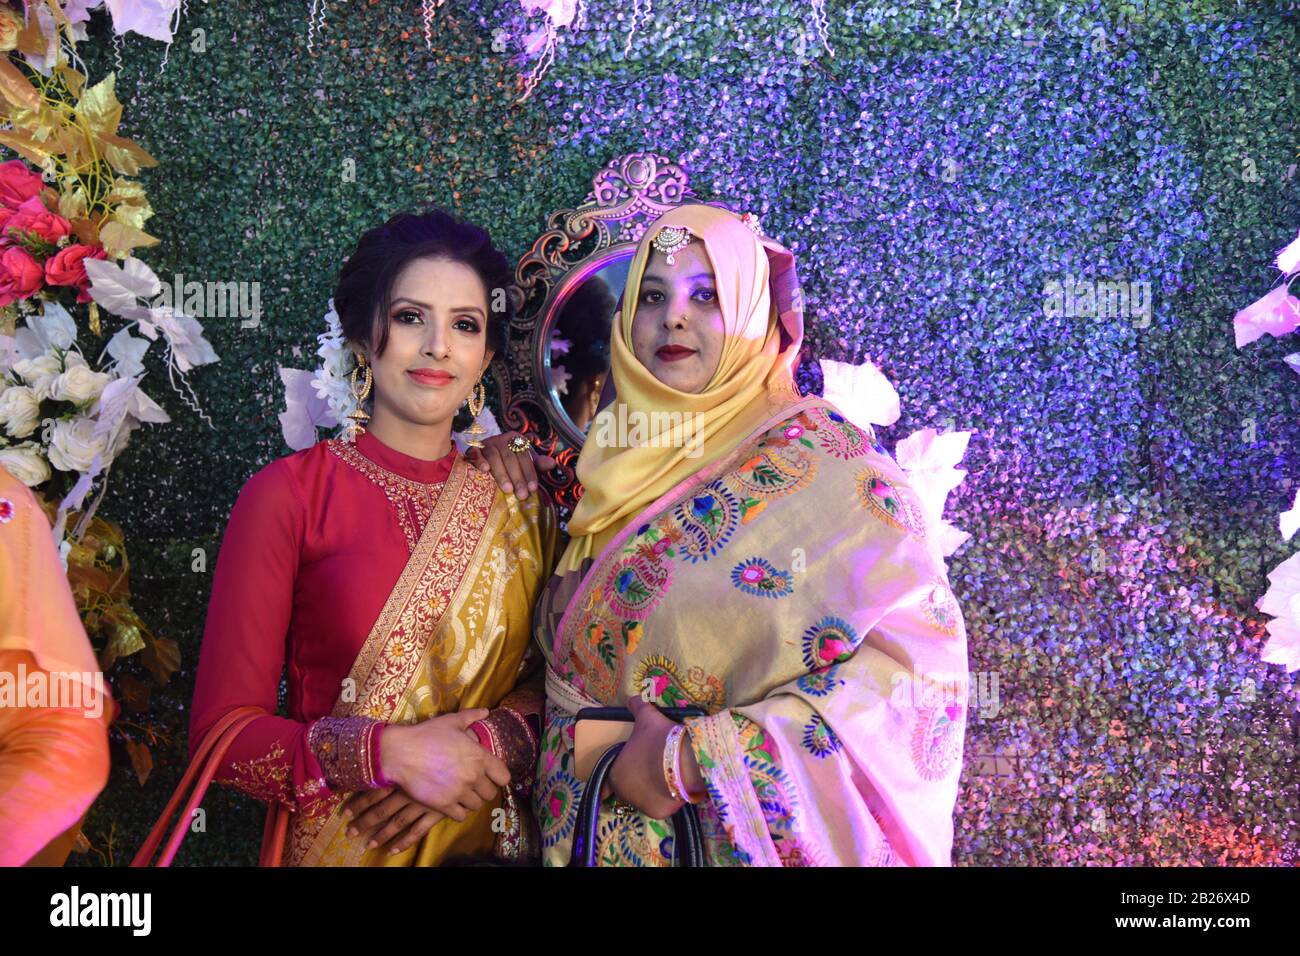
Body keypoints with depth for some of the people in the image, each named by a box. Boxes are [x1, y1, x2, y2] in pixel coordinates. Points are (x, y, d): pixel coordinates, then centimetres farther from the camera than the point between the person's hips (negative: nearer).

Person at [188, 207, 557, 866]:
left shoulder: (513, 502, -1)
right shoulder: (289, 493, -11)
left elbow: (550, 682, 3)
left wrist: (488, 743, -16)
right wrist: (390, 754, -23)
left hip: (493, 835, 3)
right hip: (339, 841, -2)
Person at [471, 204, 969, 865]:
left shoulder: (815, 453, -13)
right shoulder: (619, 456, 4)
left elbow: (917, 661, -23)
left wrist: (696, 759, -23)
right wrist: (522, 489, 0)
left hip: (730, 837, -5)